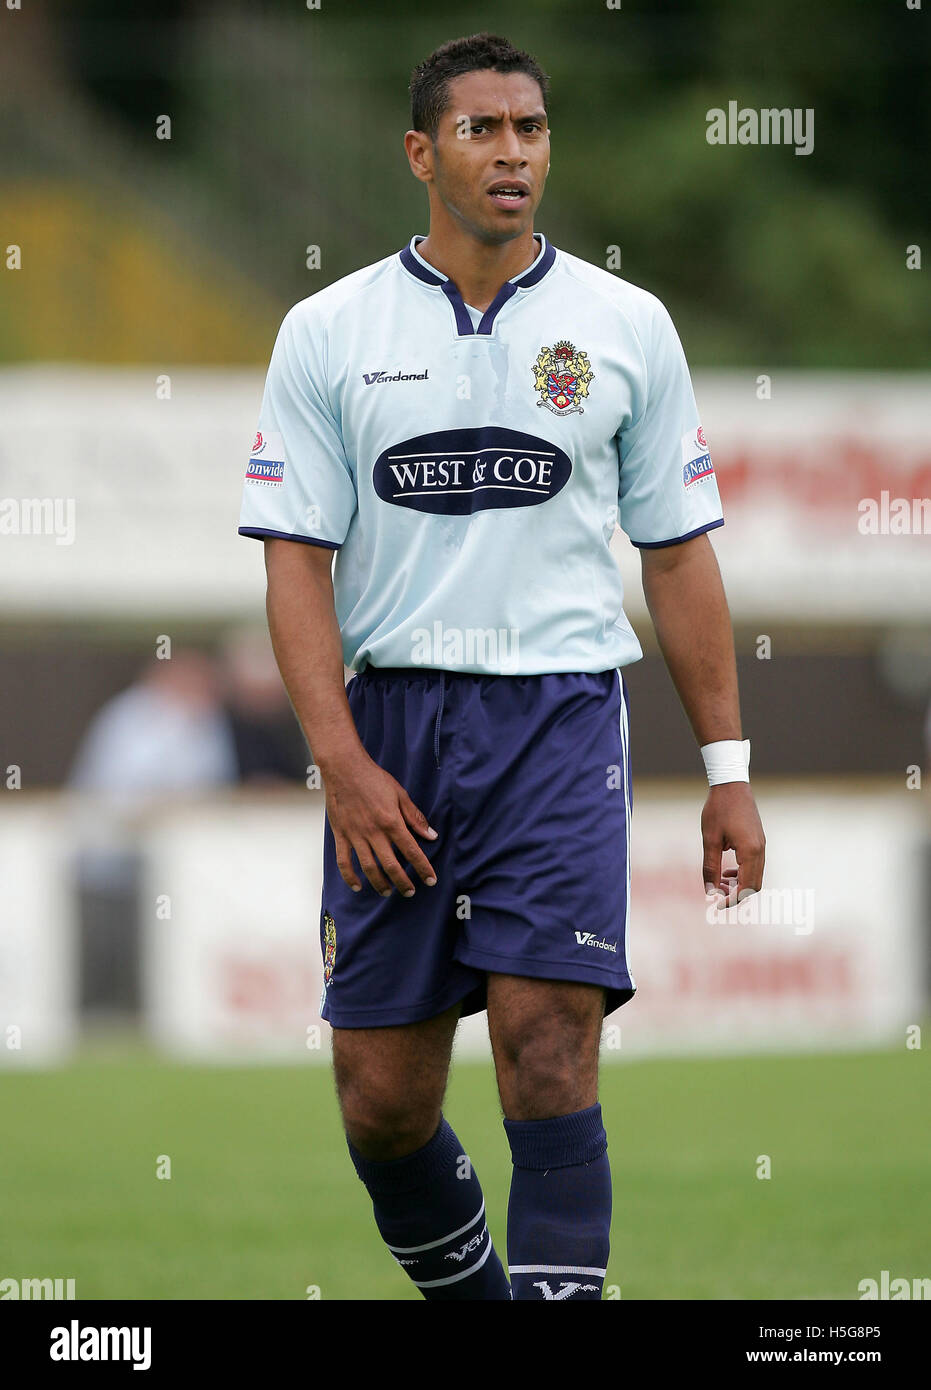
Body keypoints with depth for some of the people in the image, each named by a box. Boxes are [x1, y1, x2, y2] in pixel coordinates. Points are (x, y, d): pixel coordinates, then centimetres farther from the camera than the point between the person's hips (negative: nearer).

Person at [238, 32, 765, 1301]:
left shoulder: (626, 326, 6)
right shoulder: (329, 334, 4)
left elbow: (677, 552, 10)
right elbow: (297, 561, 1)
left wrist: (727, 768, 7)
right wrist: (343, 763, -11)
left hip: (561, 715, -1)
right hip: (391, 721, 1)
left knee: (547, 1054, -16)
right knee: (382, 1102, 3)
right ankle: (465, 1288, 27)